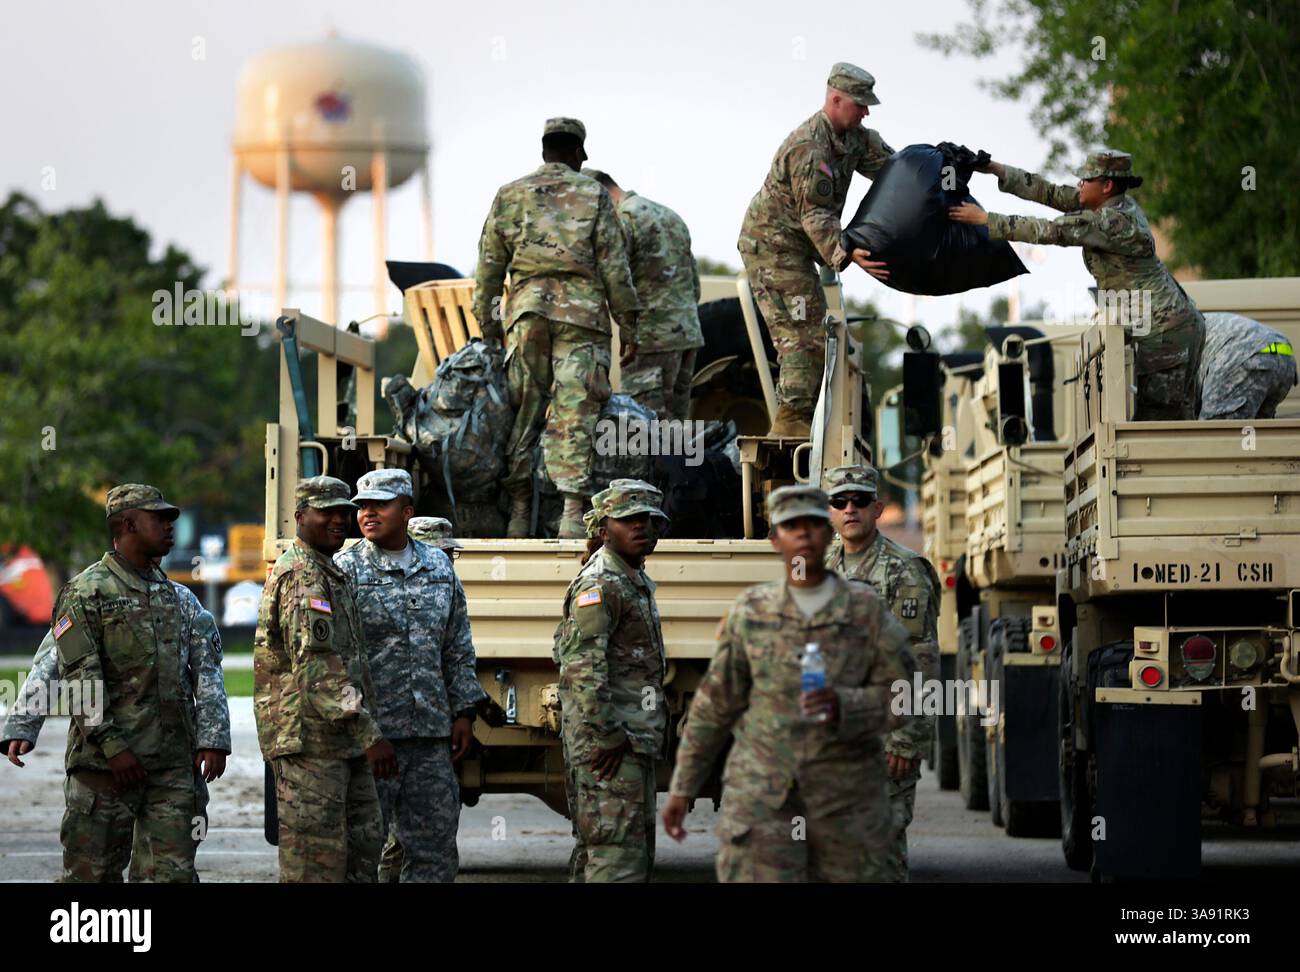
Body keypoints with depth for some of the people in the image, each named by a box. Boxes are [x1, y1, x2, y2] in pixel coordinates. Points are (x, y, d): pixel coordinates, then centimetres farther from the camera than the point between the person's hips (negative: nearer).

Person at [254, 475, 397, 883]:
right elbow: (317, 668, -24)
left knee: (363, 842, 12)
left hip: (343, 743, 10)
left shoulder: (331, 574, 19)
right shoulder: (300, 576, -15)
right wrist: (369, 735, -27)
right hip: (310, 740, -10)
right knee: (317, 853, -7)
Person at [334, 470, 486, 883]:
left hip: (431, 737, 5)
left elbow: (458, 649, 19)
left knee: (435, 848, 7)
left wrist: (463, 711, 13)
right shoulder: (346, 569, -3)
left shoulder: (439, 566, 13)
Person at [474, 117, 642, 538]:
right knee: (575, 416, -6)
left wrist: (488, 325, 19)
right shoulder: (593, 196, 4)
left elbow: (489, 267, 12)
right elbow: (614, 269, 1)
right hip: (581, 314, -2)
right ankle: (573, 511, -14)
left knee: (522, 413, 7)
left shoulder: (509, 196, 11)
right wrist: (629, 328, 5)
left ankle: (519, 515, 8)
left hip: (527, 311, 2)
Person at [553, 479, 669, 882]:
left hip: (634, 739, 11)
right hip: (612, 745, -11)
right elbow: (583, 668, -23)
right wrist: (608, 735, -23)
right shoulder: (599, 586, -14)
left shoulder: (635, 582, 19)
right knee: (619, 852, -14)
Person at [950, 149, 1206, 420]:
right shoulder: (1118, 203, 9)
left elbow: (1049, 232, -19)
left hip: (1165, 331, -10)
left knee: (1154, 420, -8)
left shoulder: (1114, 221, -19)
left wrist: (985, 220, -14)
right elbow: (1051, 194, 11)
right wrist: (996, 170, 7)